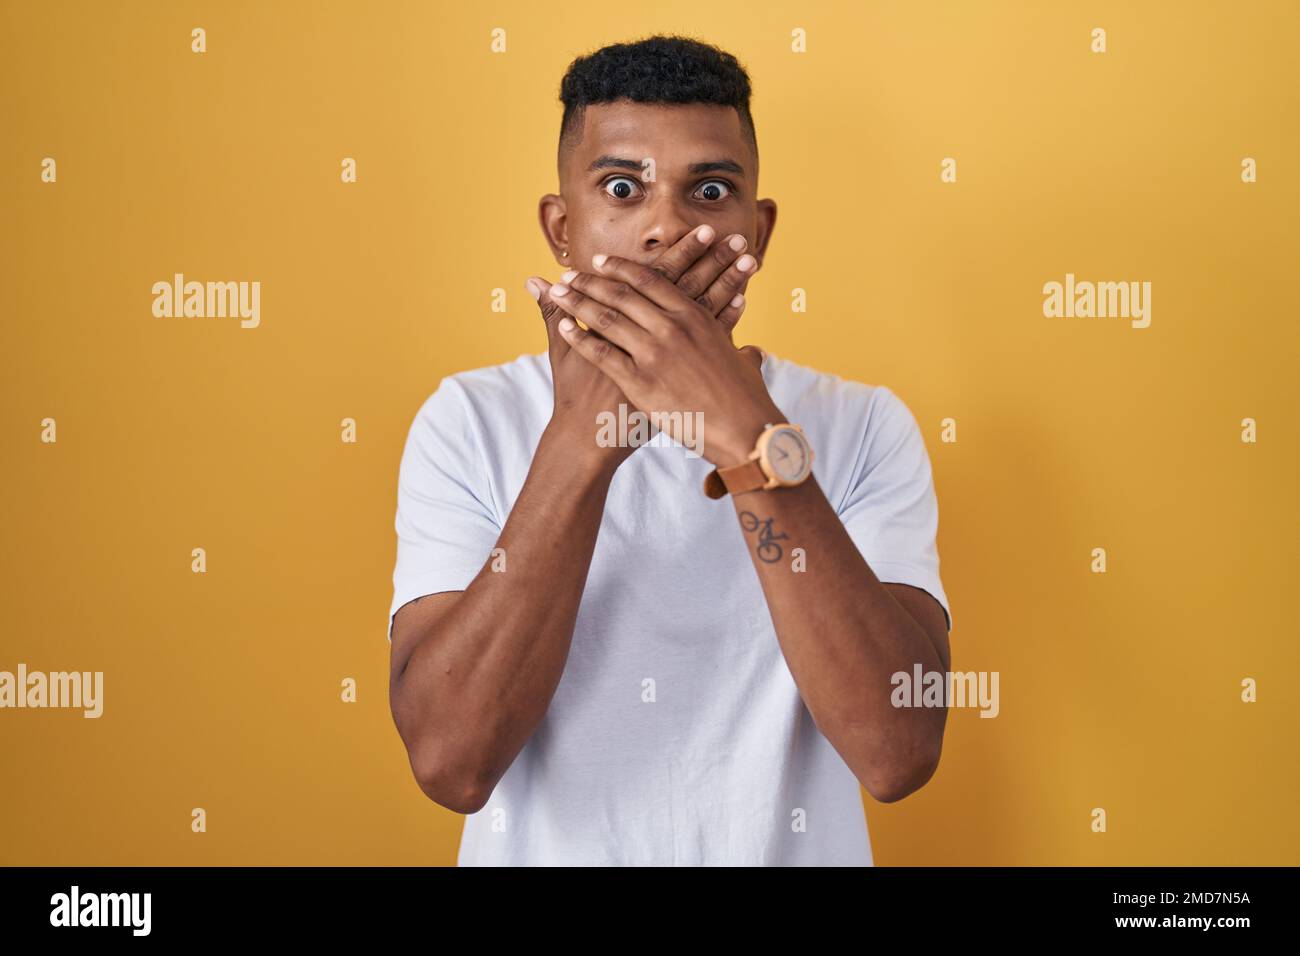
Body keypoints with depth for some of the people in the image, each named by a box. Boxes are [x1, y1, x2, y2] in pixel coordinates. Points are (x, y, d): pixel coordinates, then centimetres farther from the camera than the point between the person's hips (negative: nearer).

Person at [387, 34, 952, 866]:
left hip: (795, 847, 1)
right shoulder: (466, 423, -12)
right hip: (540, 846, 0)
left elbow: (899, 751, -25)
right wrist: (582, 435, -29)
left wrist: (751, 436, -33)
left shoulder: (864, 428, -12)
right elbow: (451, 762, -23)